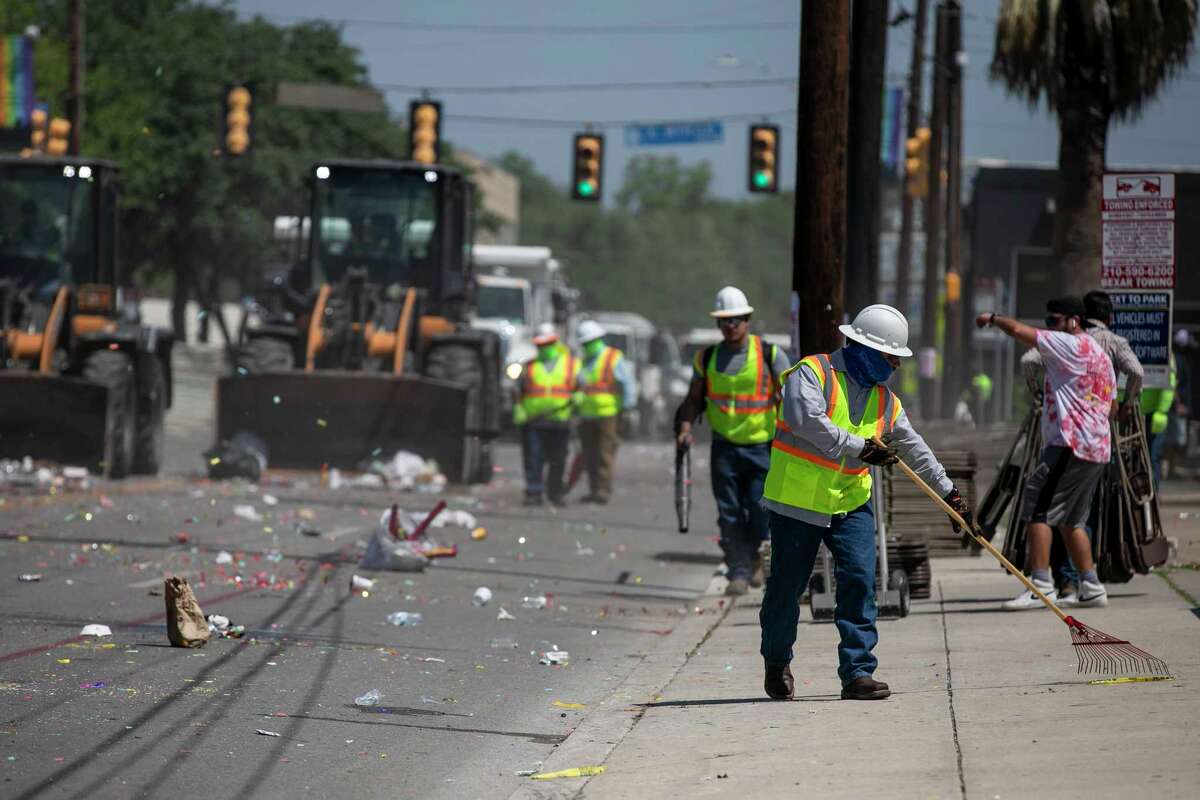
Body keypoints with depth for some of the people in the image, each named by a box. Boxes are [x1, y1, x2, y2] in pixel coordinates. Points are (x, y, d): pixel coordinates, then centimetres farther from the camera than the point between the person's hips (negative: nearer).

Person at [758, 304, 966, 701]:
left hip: (851, 504, 5)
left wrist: (949, 493, 20)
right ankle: (777, 663, 27)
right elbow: (808, 420, -26)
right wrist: (861, 448, -25)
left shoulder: (885, 401, 10)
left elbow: (914, 450, 19)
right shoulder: (813, 373, -10)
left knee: (860, 581, -9)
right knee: (786, 586, 4)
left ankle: (857, 672, -6)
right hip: (797, 500, -5)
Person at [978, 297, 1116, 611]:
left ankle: (1040, 585, -17)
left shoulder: (1070, 346, -9)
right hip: (1098, 448, 10)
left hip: (1071, 445, -10)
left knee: (1037, 507, -11)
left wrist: (993, 318, 3)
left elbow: (1019, 331, -13)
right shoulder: (1100, 354, 20)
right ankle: (1091, 587, 16)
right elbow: (1112, 405, 26)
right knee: (1071, 519, 16)